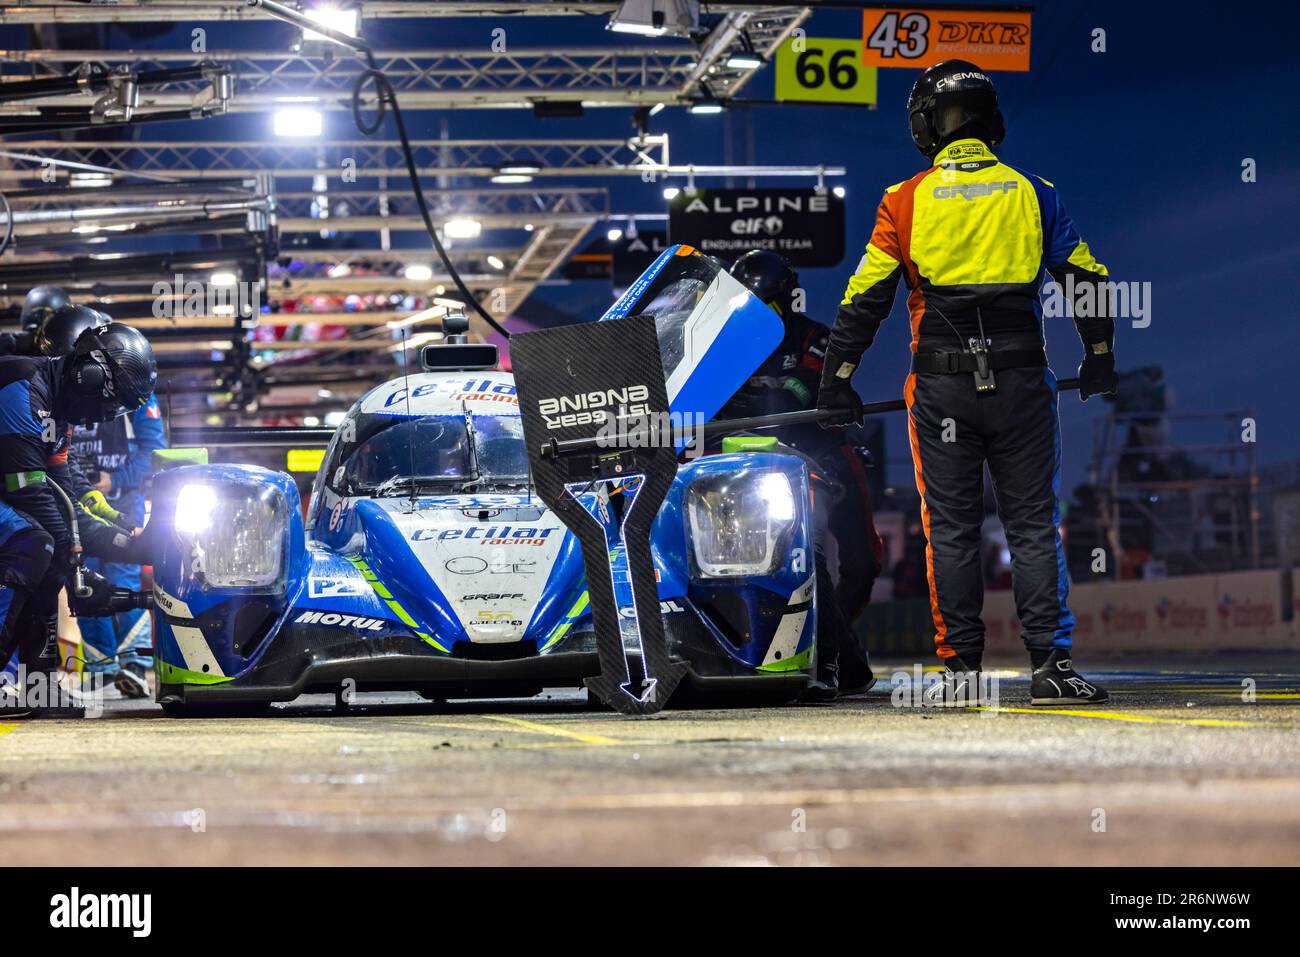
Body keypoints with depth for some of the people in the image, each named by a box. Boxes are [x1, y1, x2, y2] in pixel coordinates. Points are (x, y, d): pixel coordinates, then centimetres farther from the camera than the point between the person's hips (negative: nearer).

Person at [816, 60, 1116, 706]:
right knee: (1033, 525, 4)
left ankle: (961, 670, 6)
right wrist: (1098, 359, 25)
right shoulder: (1031, 193, 5)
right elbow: (1085, 279, 10)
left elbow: (865, 299, 1)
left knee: (951, 530, 6)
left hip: (942, 386, -1)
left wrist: (836, 379, 10)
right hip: (1021, 381, 1)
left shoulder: (905, 202, 0)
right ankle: (1050, 664, -3)